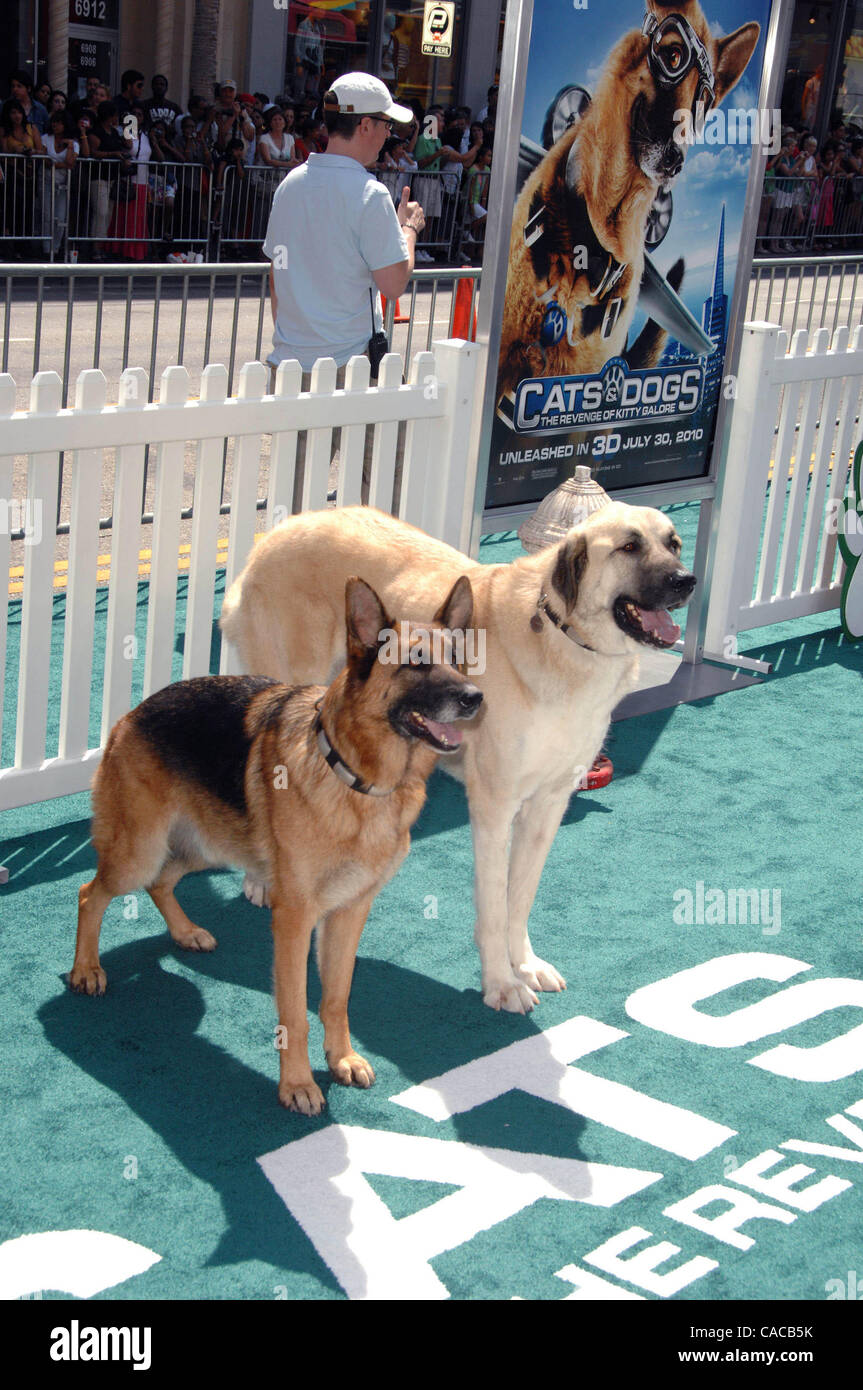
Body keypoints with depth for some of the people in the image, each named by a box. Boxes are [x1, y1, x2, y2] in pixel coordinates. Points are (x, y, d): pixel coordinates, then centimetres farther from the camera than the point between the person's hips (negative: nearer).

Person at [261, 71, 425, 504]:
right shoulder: (369, 195, -13)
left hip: (289, 362, 7)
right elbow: (394, 282, -13)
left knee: (295, 484, 11)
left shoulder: (291, 184, 9)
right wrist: (408, 228, 4)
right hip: (349, 366, -7)